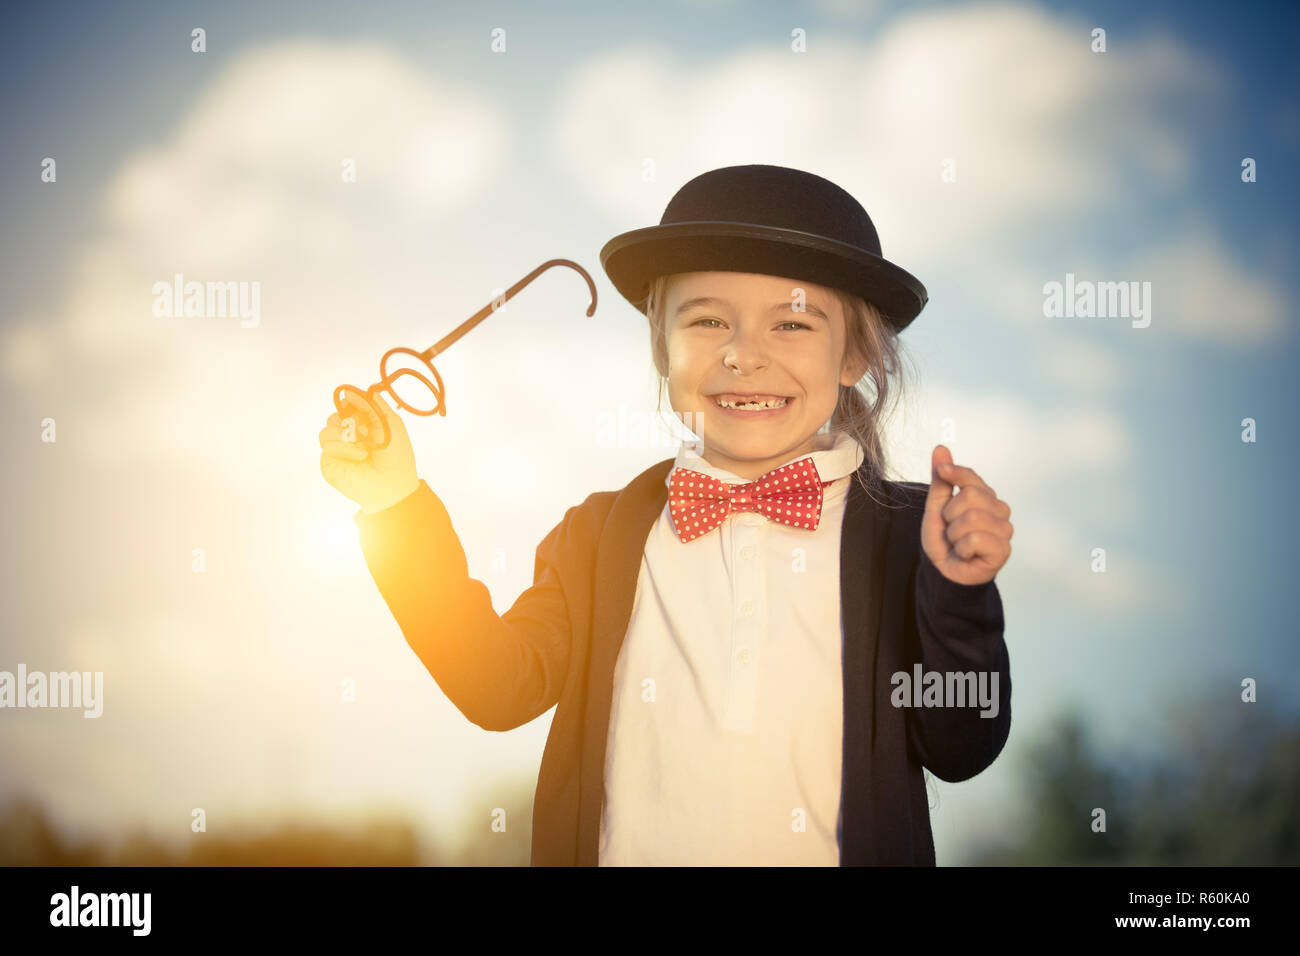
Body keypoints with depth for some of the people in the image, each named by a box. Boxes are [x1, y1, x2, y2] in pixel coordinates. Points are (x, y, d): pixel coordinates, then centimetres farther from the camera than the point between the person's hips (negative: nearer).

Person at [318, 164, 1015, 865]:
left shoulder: (911, 533, -7)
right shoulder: (598, 536, -1)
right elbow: (499, 690, -9)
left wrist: (959, 593, -23)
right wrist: (400, 507, -12)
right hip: (626, 850, 1)